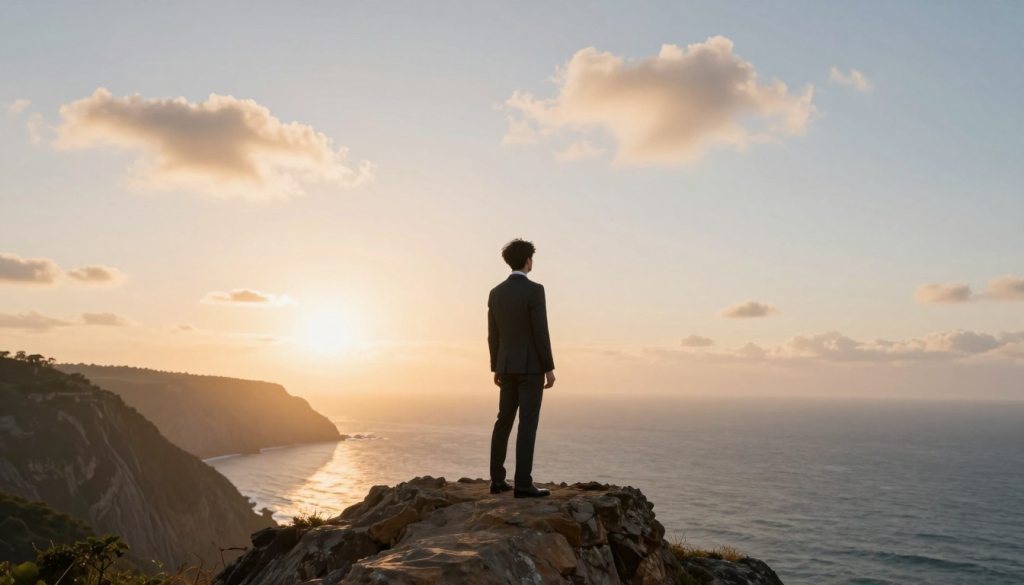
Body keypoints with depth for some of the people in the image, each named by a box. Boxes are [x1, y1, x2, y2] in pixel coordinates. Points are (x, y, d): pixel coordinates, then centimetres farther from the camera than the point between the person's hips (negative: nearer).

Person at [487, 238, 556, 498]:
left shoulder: (496, 292, 7)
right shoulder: (534, 290, -13)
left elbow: (493, 335, 10)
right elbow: (541, 332, -16)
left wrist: (496, 368, 18)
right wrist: (549, 368, -10)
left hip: (508, 366, 7)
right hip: (531, 365, -7)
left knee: (504, 422, 11)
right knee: (527, 424, -6)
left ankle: (497, 480, 14)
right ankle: (523, 484, -6)